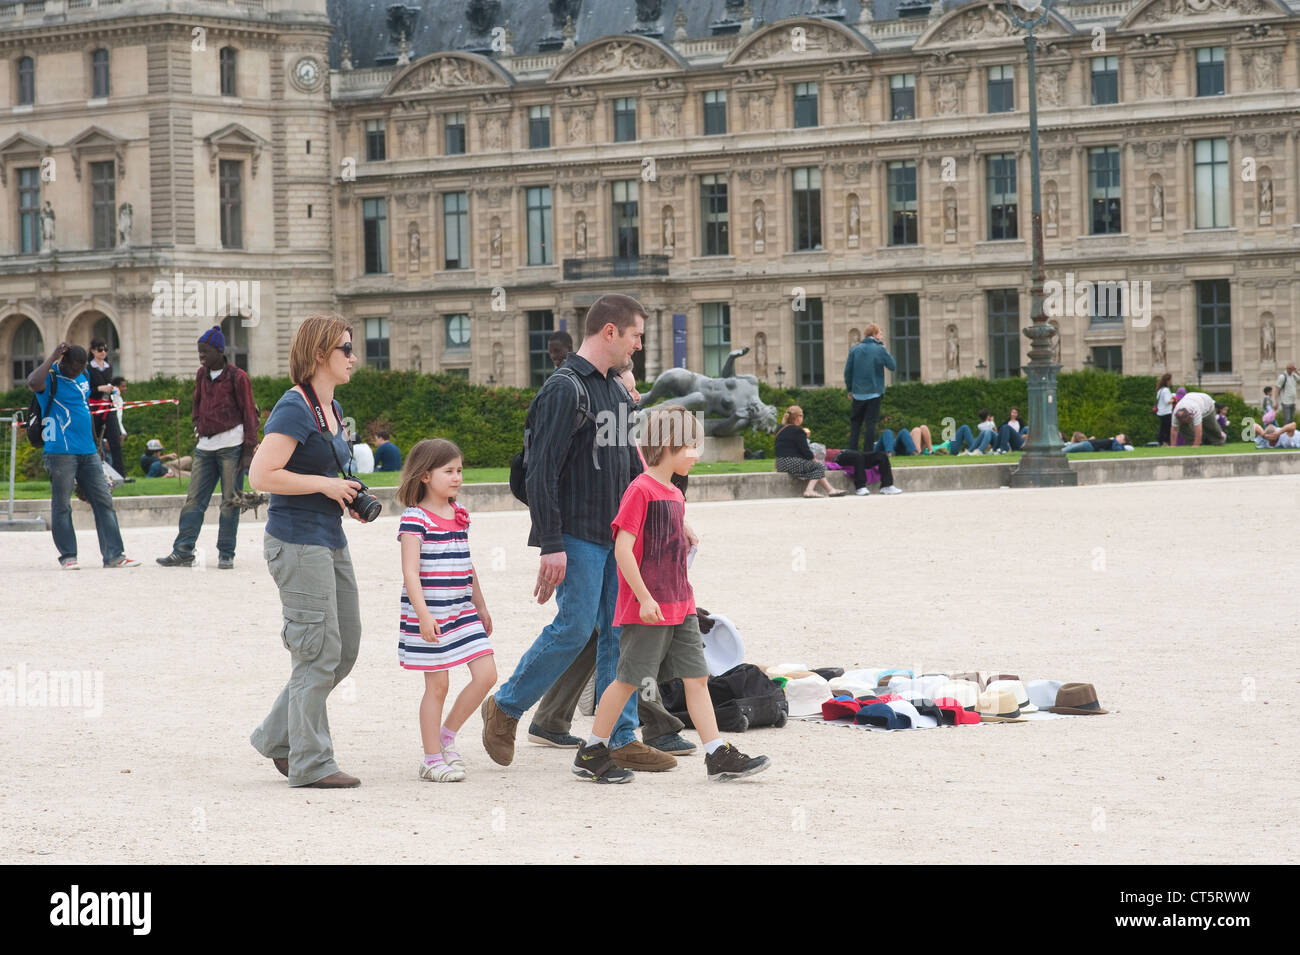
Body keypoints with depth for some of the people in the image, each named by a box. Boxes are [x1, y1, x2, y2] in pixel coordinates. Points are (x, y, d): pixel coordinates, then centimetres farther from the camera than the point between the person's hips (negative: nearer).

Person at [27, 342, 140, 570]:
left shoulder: (83, 377, 15)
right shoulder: (50, 376, -7)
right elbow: (34, 383, -32)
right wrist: (53, 357, -22)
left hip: (88, 451, 7)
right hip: (60, 452, -7)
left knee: (104, 501, 3)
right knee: (62, 505, -2)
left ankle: (114, 555, 3)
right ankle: (67, 556, 5)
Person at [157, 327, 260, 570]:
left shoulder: (237, 377, -3)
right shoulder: (202, 375, 13)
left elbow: (249, 414, -3)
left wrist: (249, 450, -8)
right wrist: (198, 425, 14)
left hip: (232, 446, -5)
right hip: (205, 447, 6)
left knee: (230, 501, -2)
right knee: (194, 500, 0)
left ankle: (226, 555, 3)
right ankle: (183, 551, 0)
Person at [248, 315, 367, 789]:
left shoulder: (331, 409, 15)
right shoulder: (294, 408, -14)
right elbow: (262, 475, -21)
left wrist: (348, 498, 10)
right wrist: (324, 485, -16)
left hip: (330, 540, 10)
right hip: (297, 541, -10)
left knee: (345, 647, 11)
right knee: (319, 651, -6)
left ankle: (277, 736, 21)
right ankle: (310, 763, 2)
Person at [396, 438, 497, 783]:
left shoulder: (460, 515, 12)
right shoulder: (415, 519, -11)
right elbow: (410, 573, -17)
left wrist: (481, 607, 25)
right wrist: (423, 615, -26)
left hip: (462, 612, 7)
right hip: (429, 617, -7)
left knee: (486, 674, -2)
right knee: (437, 684, -1)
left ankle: (446, 736, 14)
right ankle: (432, 758, 10)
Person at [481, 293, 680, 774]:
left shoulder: (616, 391, 16)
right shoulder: (564, 390, -13)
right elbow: (542, 472, -18)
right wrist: (550, 546, -22)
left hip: (618, 536, 9)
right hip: (578, 536, -8)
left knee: (620, 633, 5)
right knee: (574, 627, -9)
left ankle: (621, 739, 9)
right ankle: (505, 707, 9)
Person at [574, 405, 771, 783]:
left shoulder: (674, 495, 14)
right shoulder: (640, 490, -13)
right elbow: (623, 547, -18)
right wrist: (645, 598, -21)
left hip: (680, 607, 8)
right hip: (647, 610, -8)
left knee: (696, 678, 4)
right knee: (628, 680, -1)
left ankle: (719, 756, 4)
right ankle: (591, 755, 10)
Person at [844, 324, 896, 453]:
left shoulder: (854, 349, 1)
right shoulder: (880, 350, -7)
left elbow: (847, 371, 3)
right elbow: (892, 366, -3)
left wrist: (850, 389, 13)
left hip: (858, 393, 2)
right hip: (874, 392, -2)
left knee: (855, 423, 11)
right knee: (870, 423, 1)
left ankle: (852, 451, 5)